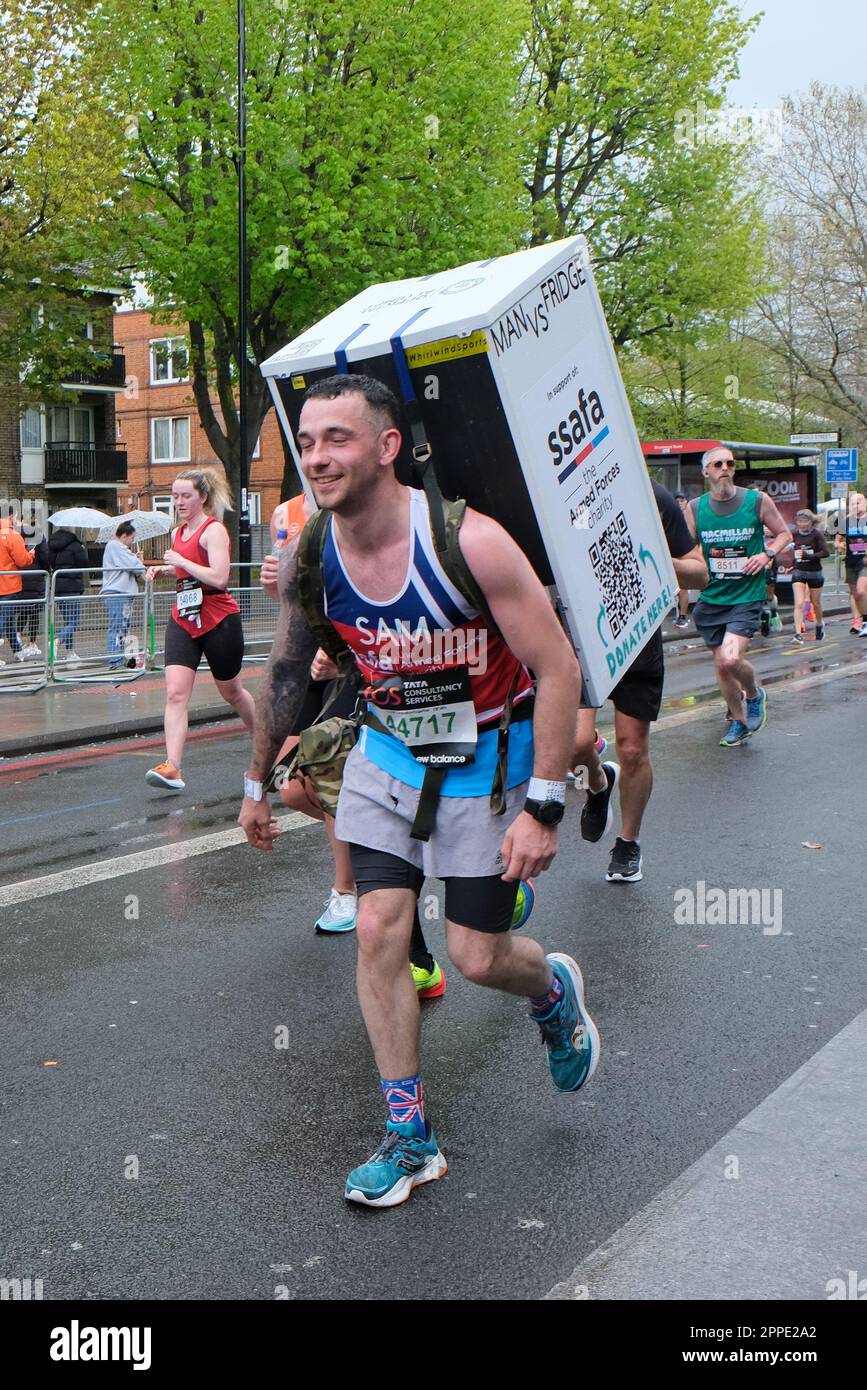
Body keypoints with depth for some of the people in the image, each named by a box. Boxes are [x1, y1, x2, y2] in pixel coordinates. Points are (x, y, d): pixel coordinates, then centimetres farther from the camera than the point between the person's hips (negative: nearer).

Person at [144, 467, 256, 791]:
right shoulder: (178, 533, 12)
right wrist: (163, 569, 11)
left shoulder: (214, 529, -11)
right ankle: (172, 767, -18)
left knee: (231, 692, 11)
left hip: (219, 621, -6)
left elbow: (219, 578, -24)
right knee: (175, 692, -11)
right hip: (182, 619, 6)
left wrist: (181, 561, -19)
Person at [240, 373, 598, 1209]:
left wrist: (542, 808, -24)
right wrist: (257, 781, 13)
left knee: (476, 957, 1)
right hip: (388, 756, 4)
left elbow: (557, 669, -21)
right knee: (378, 932, -4)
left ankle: (555, 990, 40)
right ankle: (410, 1139, 11)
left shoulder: (469, 542, -27)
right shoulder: (305, 561, -13)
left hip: (488, 759, -4)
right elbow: (286, 673, 6)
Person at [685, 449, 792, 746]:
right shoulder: (695, 508, 1)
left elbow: (784, 533, 9)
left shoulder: (757, 500, -4)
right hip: (711, 598, 3)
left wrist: (768, 554, -10)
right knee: (722, 666, 9)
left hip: (746, 596, -3)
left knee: (731, 660, -21)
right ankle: (738, 722, 31)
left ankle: (754, 694, 12)